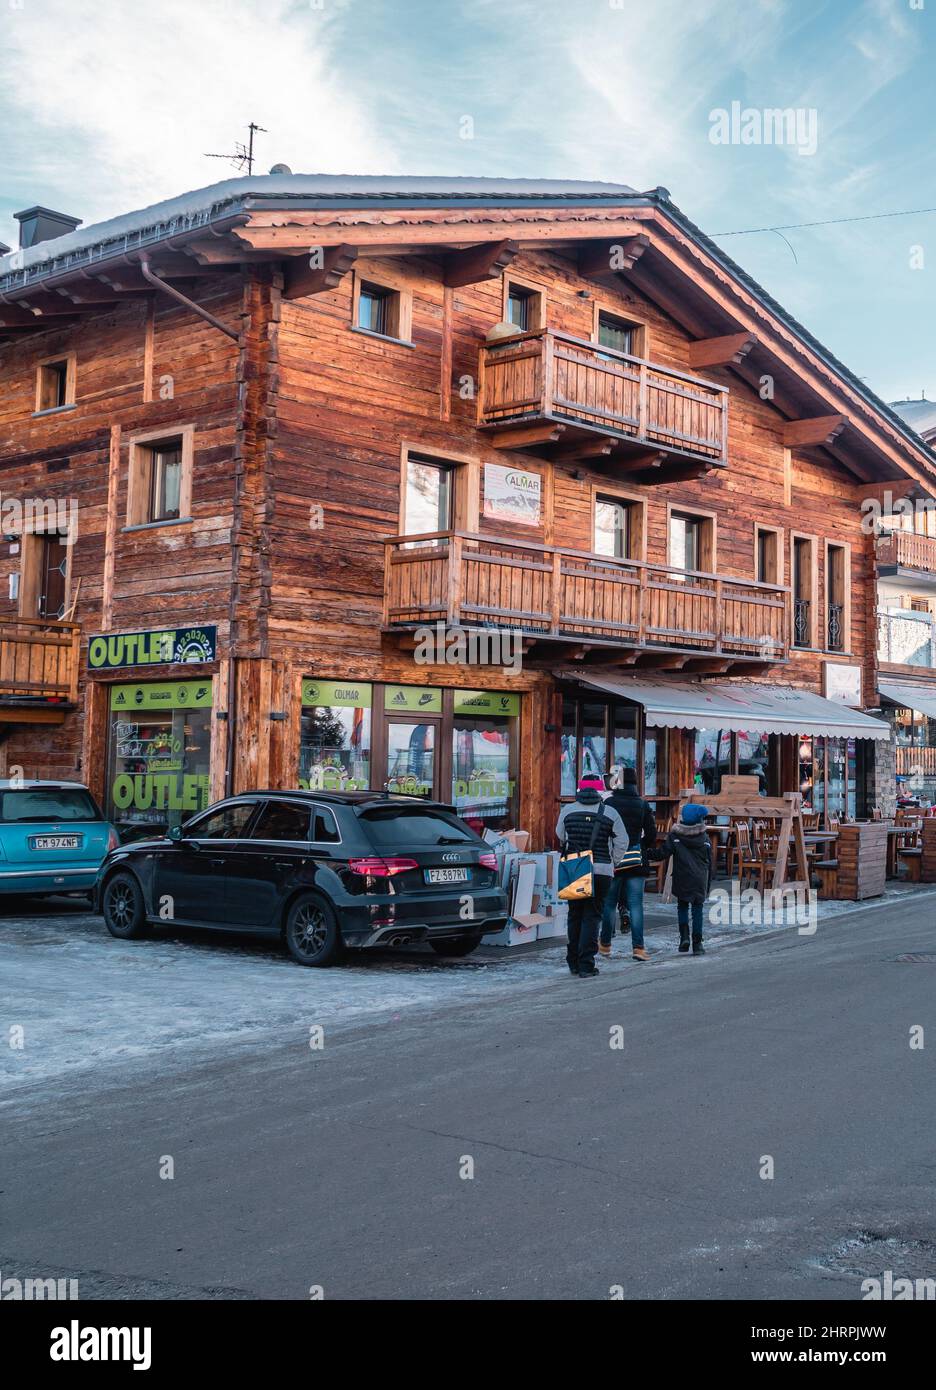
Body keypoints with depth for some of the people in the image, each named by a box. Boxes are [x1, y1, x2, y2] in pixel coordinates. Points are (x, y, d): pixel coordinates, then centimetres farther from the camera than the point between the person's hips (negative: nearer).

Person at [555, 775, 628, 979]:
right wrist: (611, 862, 15)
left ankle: (574, 962, 22)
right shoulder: (610, 813, -4)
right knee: (592, 917, 2)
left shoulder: (567, 810, 1)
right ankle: (586, 965, -3)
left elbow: (560, 836, 14)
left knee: (575, 915, 16)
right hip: (601, 871, -2)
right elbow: (621, 843, 1)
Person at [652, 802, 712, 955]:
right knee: (697, 909, 6)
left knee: (682, 906, 15)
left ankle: (684, 936, -3)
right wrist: (708, 885, 17)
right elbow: (709, 863, 10)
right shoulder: (705, 838, 5)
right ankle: (697, 943, 3)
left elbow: (662, 853, -9)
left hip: (681, 880, -1)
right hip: (700, 880, 1)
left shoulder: (674, 836, -5)